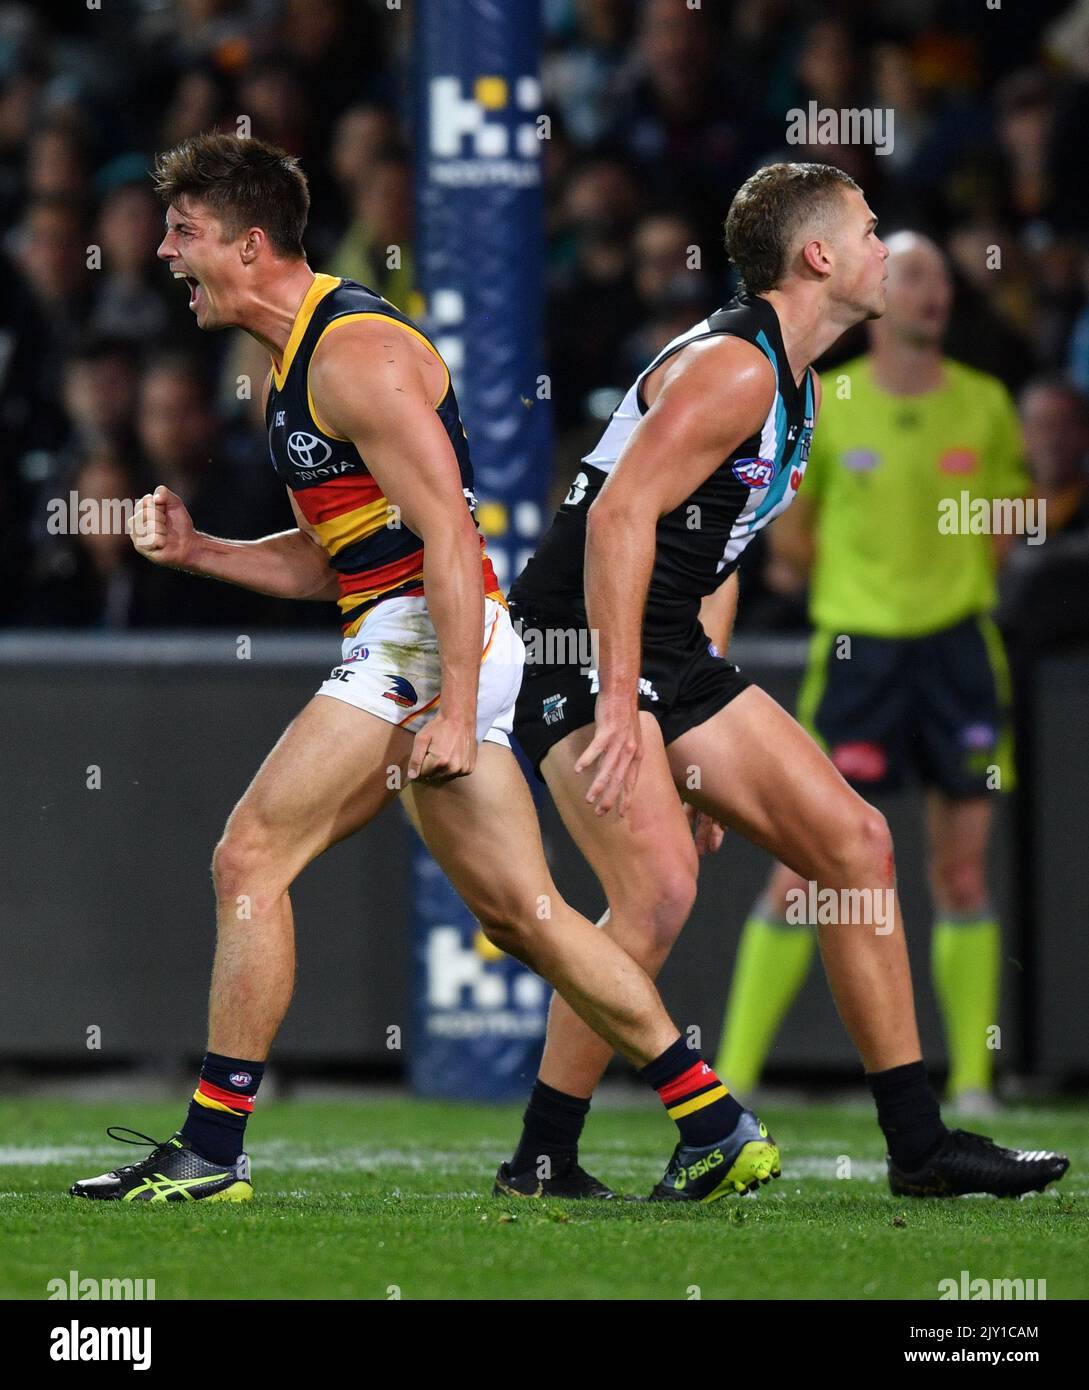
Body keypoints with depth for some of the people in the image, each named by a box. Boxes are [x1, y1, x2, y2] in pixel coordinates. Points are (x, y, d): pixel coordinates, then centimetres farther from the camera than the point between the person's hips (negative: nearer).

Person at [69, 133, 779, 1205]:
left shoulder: (355, 353, -13)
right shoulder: (293, 361, 19)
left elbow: (447, 533, -20)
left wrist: (456, 708, -25)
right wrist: (196, 552, 9)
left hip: (429, 636, -10)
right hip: (405, 648, 10)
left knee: (250, 861, -10)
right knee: (524, 914, 9)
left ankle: (211, 1151, -8)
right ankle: (724, 1132, 10)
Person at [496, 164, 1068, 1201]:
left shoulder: (792, 384, 17)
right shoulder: (734, 368, -16)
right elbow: (619, 516, -26)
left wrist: (704, 745, 20)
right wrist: (619, 700, -29)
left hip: (668, 653, 10)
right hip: (575, 653, -10)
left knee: (855, 843, 6)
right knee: (659, 890, -25)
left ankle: (920, 1145, 10)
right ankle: (542, 1162, -12)